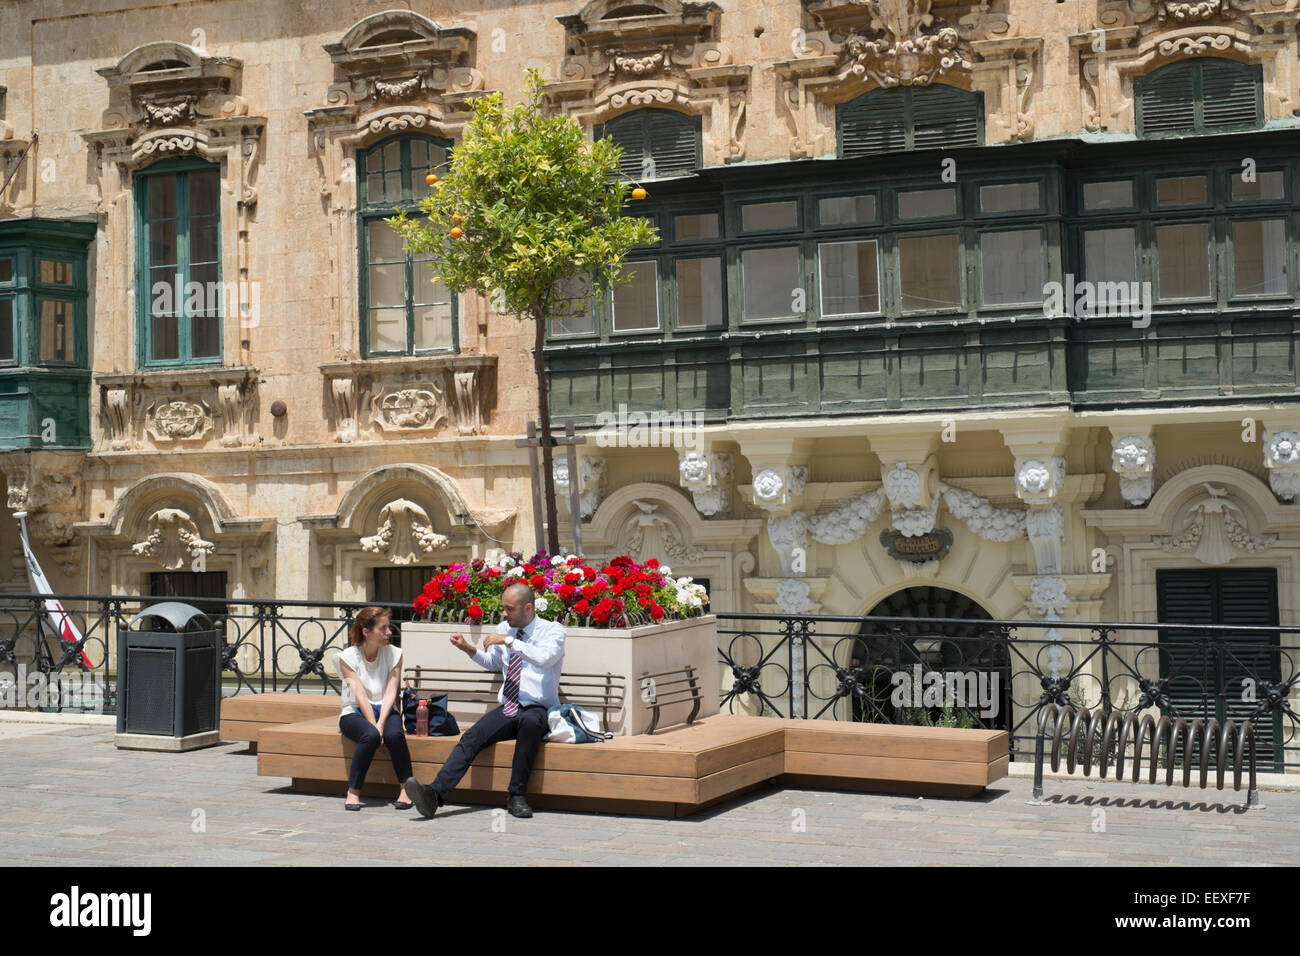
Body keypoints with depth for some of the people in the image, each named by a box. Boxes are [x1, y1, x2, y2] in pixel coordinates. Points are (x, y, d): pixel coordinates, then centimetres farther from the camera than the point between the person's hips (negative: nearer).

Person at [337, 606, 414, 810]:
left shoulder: (394, 654, 0)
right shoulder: (348, 657, -6)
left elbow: (390, 693, -7)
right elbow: (360, 696, -14)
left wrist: (380, 724, -21)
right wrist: (374, 727, -24)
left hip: (386, 711, 2)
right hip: (355, 713, -2)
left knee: (394, 734, -32)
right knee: (370, 736, -35)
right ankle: (353, 792, -22)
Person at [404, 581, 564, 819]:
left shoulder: (552, 630, -3)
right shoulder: (503, 629, 15)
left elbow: (544, 658, -25)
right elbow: (493, 662, 32)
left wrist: (509, 641, -22)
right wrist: (468, 648, 15)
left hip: (539, 710, -5)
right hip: (508, 709, 5)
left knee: (529, 720, -40)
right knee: (471, 737, -23)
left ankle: (517, 795, -30)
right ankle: (435, 794, -39)